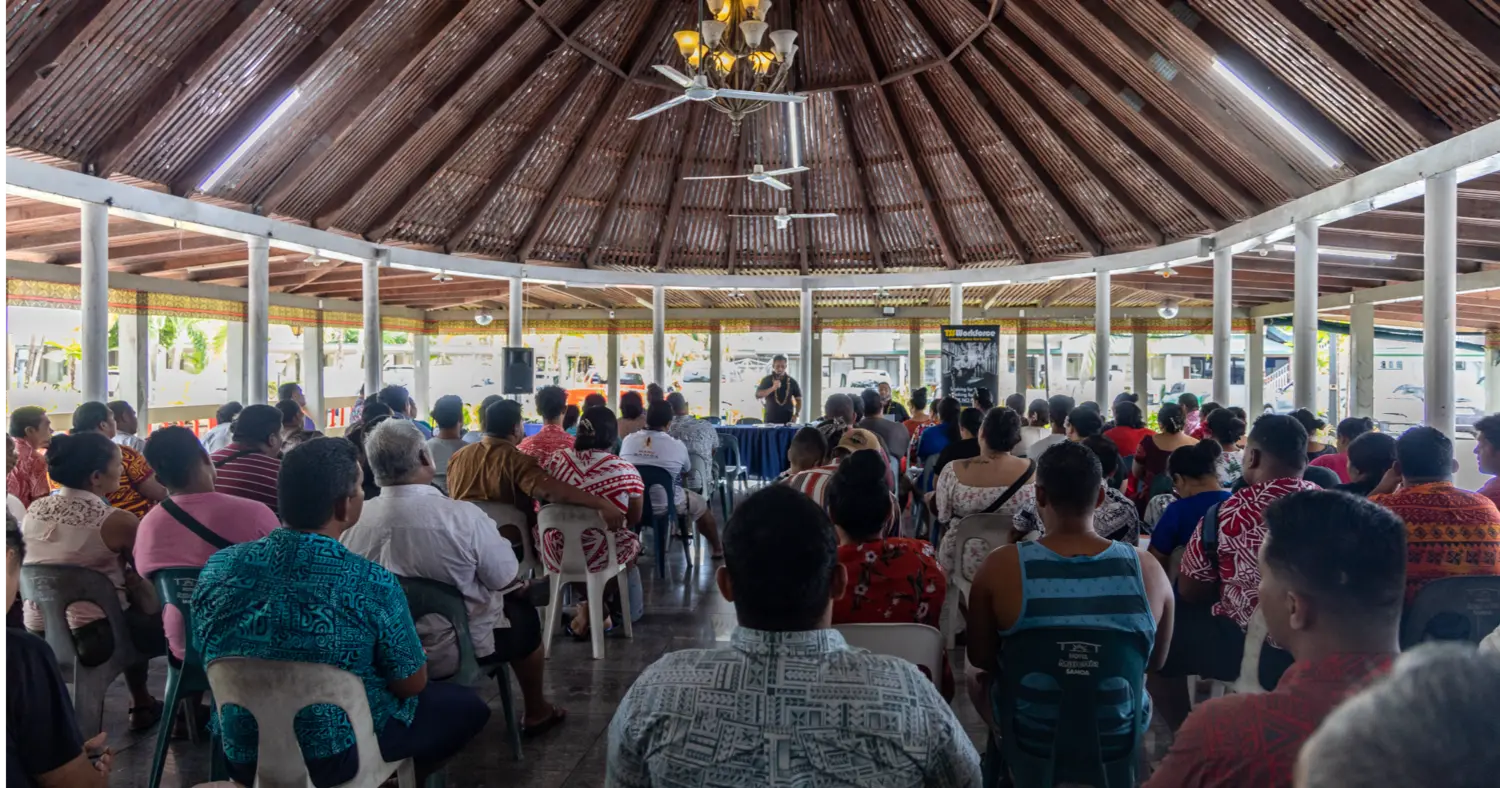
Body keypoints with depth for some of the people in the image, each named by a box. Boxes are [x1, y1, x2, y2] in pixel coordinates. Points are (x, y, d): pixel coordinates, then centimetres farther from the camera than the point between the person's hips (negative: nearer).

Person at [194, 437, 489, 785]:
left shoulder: (219, 567, -13)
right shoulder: (373, 585, -25)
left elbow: (209, 658, 6)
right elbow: (411, 684, -11)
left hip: (240, 755, 6)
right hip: (335, 757, -5)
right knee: (467, 704, 17)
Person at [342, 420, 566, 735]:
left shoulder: (353, 520, -16)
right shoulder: (462, 516, -28)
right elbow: (505, 581, -16)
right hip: (456, 650, -4)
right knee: (524, 613, 24)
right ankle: (535, 712, 40)